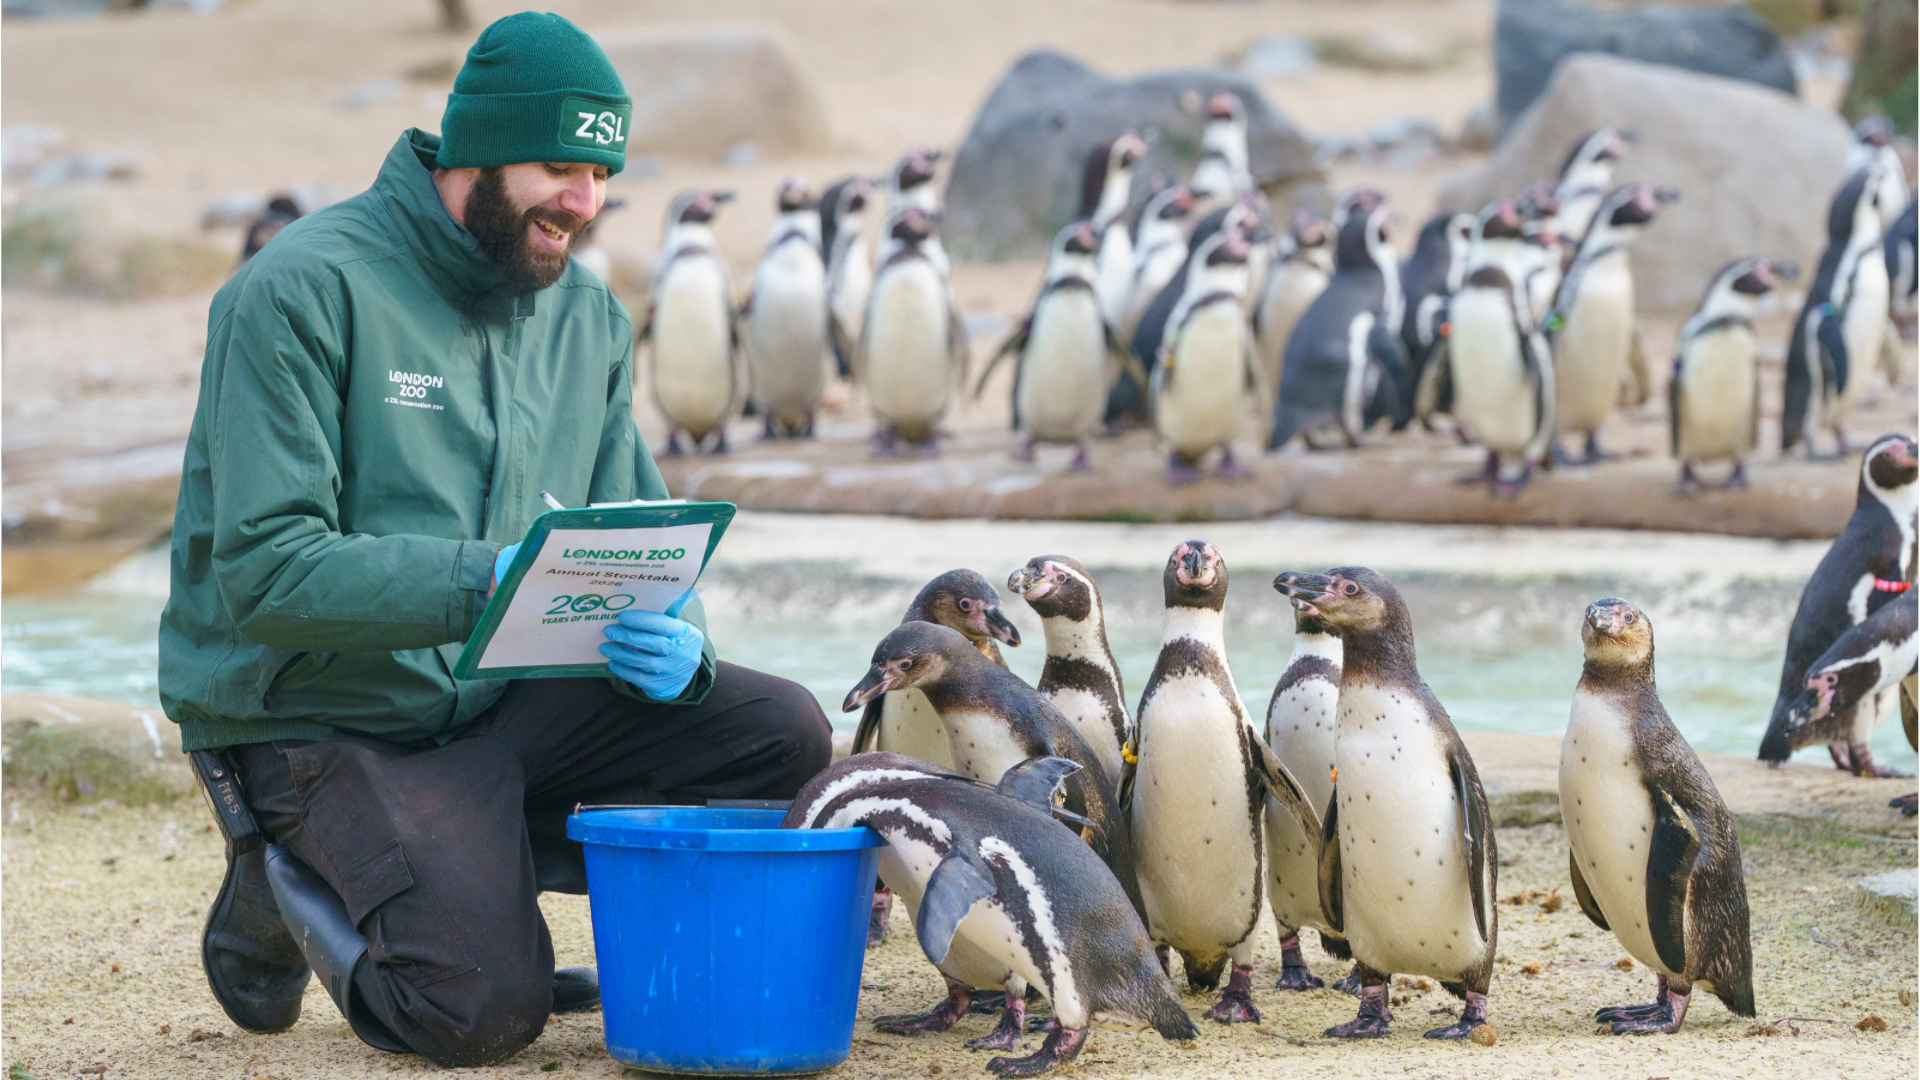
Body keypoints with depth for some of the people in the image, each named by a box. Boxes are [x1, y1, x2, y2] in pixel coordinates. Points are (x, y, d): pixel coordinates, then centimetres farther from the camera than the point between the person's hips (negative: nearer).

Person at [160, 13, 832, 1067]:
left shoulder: (588, 317, 6)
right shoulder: (304, 290, -16)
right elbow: (263, 572, -23)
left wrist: (674, 642, -18)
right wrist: (481, 582, -35)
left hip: (508, 702, 7)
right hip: (325, 727, -7)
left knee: (783, 733, -10)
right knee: (487, 1014, -25)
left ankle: (481, 872, 3)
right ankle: (295, 882, 6)